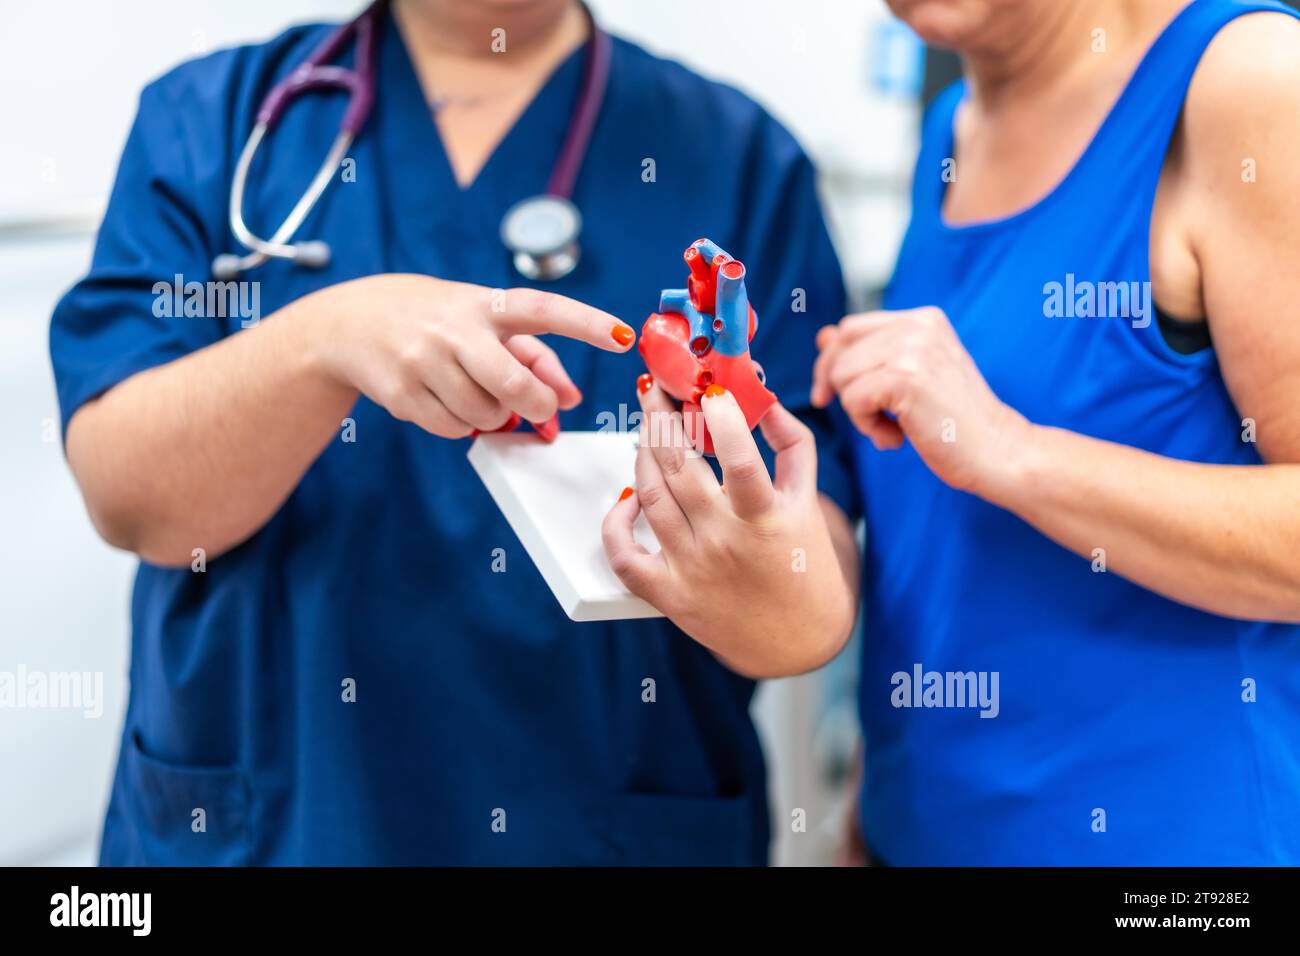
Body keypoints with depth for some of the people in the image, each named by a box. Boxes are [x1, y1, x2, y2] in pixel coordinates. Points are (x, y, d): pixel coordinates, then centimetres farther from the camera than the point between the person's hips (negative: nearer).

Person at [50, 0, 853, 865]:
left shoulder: (740, 158, -4)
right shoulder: (209, 119, -3)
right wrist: (326, 335, -30)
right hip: (256, 825, 1)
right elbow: (130, 499, -13)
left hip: (614, 826, 0)